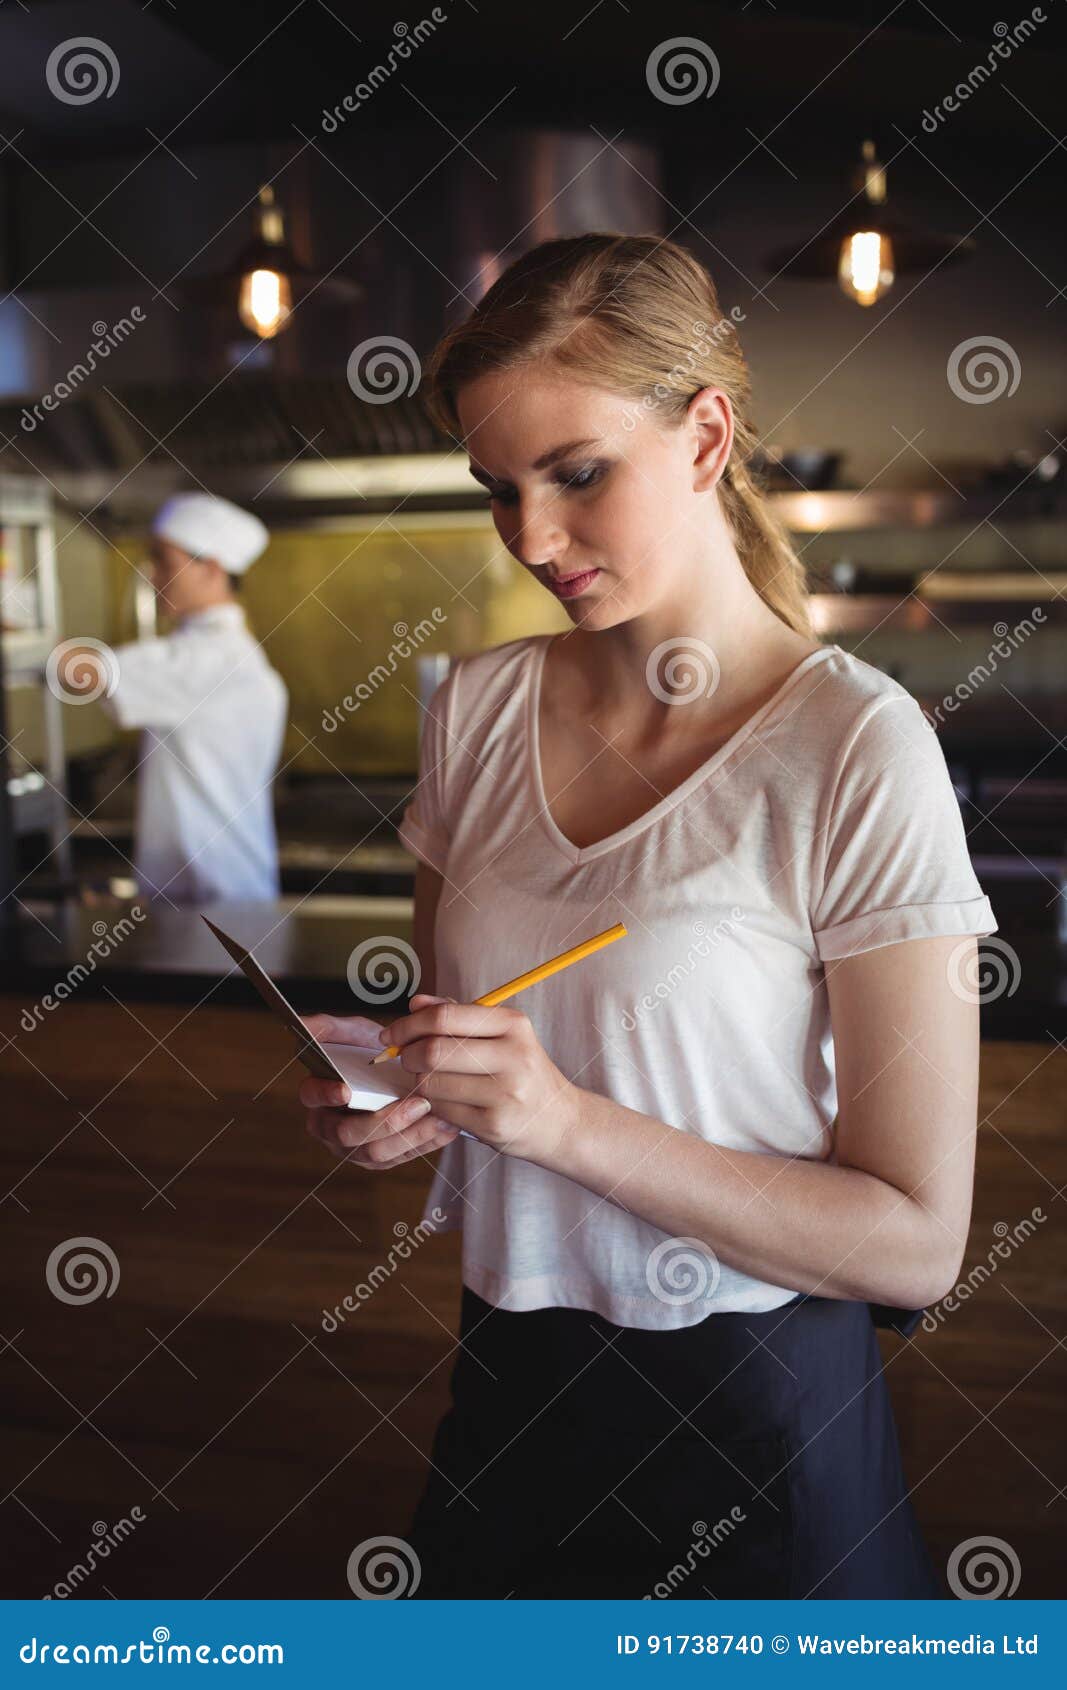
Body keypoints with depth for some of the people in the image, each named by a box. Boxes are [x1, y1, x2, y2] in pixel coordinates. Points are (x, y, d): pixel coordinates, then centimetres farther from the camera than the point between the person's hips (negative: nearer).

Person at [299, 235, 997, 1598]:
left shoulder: (857, 749, -18)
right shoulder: (478, 708, -2)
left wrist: (574, 1124, -27)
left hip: (756, 1423, -5)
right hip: (507, 1379, 5)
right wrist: (393, 1081, -10)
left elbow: (915, 1243, -17)